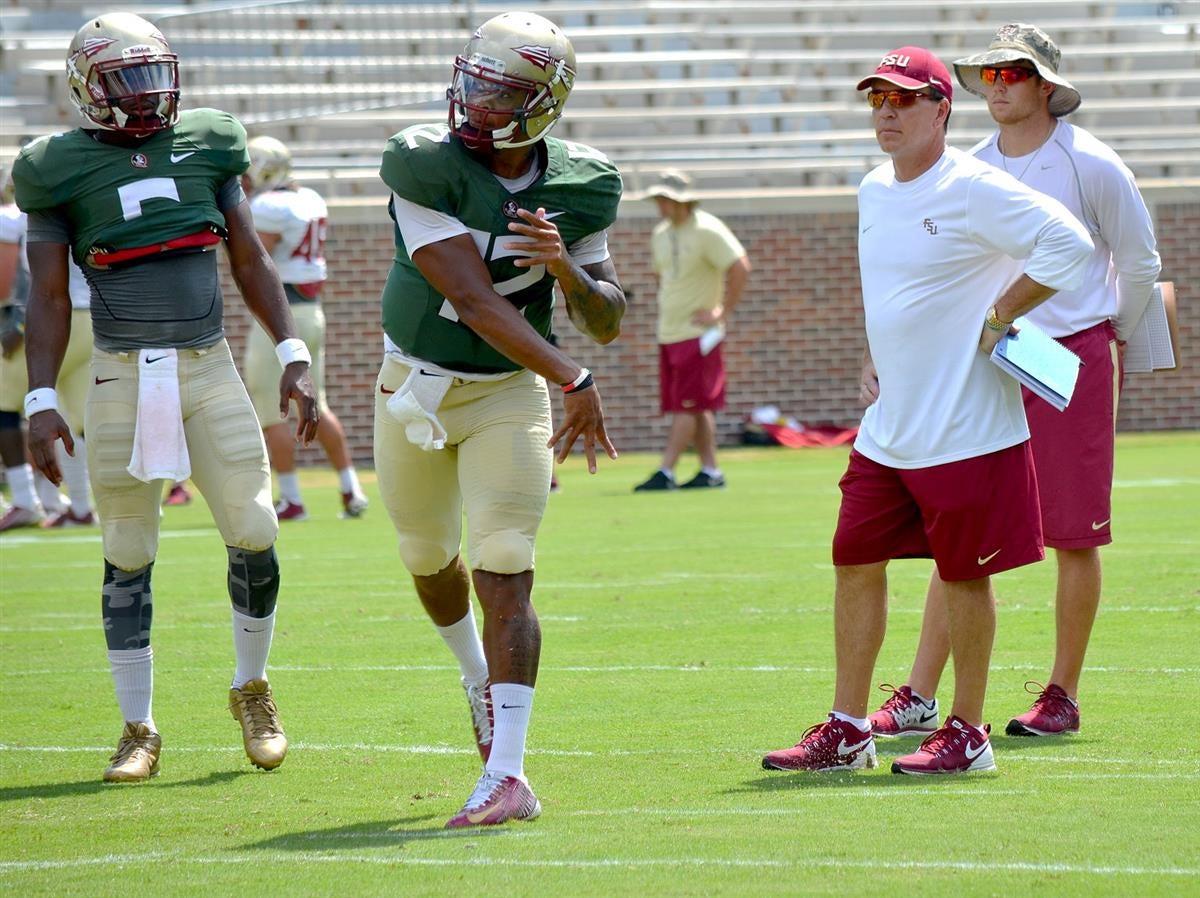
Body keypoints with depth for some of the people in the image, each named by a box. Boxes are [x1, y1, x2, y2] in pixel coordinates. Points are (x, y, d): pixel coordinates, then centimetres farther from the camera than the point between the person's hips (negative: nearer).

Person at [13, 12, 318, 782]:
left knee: (255, 536, -4)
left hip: (211, 371, 2)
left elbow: (251, 262, 11)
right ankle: (140, 730, 13)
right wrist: (41, 400, -9)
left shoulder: (206, 146, 7)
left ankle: (252, 690, 20)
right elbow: (49, 295, -1)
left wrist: (293, 356, 3)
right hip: (124, 377, -2)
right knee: (129, 558, 2)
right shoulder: (63, 169, -1)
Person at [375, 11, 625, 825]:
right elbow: (476, 301, -27)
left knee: (504, 577, -13)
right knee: (429, 560, 20)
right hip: (417, 384, 1)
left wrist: (567, 269, -23)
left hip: (509, 396, -1)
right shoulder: (426, 167, -21)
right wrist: (573, 380, -33)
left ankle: (506, 775, -18)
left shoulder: (578, 191, -9)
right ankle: (479, 674, 51)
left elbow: (608, 323, -1)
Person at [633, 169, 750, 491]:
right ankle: (710, 471, 13)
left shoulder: (706, 230, -12)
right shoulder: (661, 234, 12)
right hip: (669, 332, 8)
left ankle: (665, 473, -14)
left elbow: (740, 268, -17)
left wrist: (722, 313, -15)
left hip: (697, 333, -8)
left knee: (688, 406, -9)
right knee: (697, 407, 9)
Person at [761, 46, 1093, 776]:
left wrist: (997, 318, -16)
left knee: (965, 574, 1)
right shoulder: (874, 192, 12)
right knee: (855, 562, 7)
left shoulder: (973, 189, -13)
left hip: (965, 428, -8)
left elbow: (1069, 244, -20)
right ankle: (848, 730, 13)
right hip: (887, 428, 8)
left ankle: (967, 735, 11)